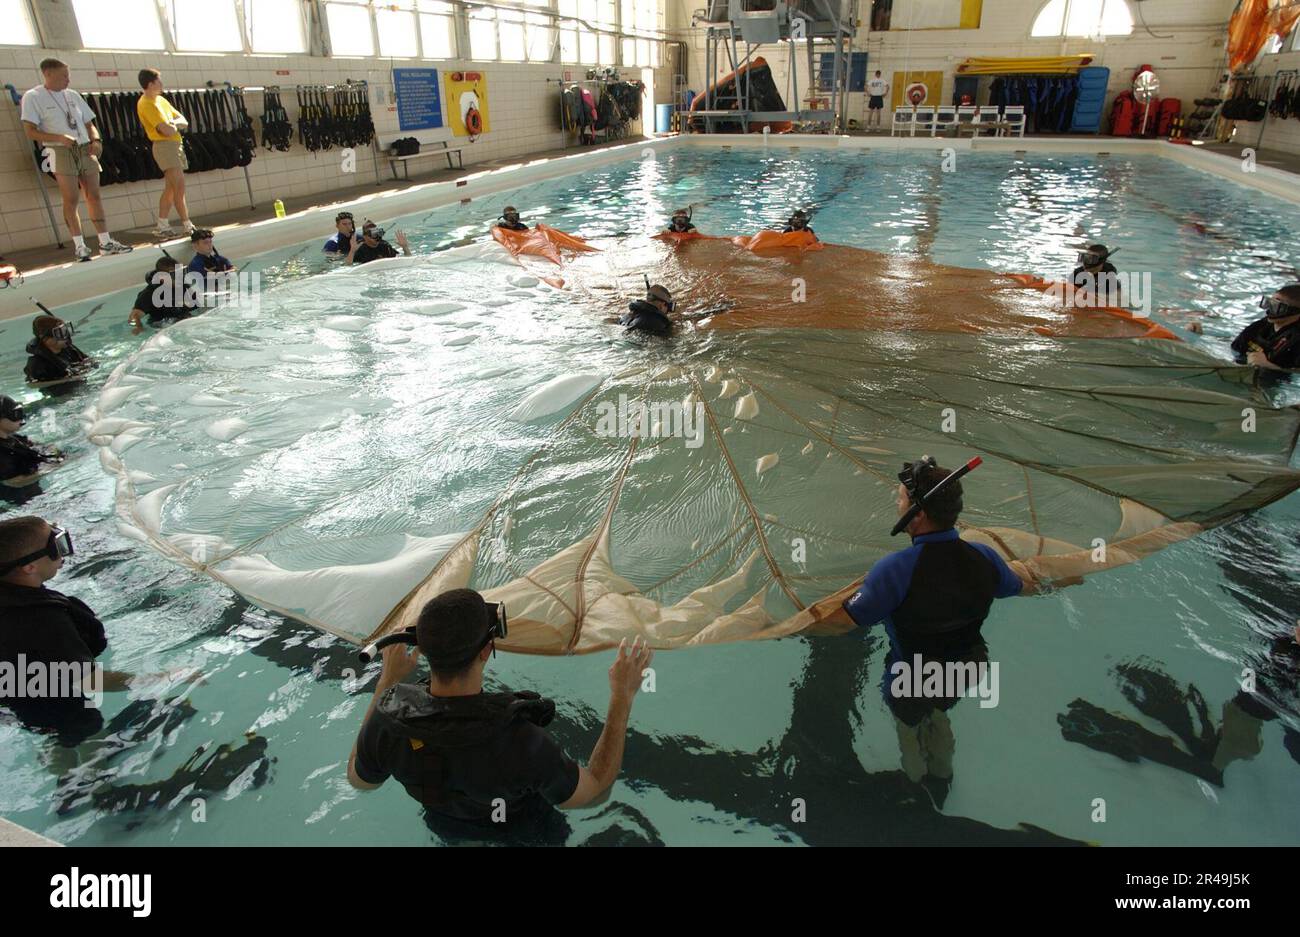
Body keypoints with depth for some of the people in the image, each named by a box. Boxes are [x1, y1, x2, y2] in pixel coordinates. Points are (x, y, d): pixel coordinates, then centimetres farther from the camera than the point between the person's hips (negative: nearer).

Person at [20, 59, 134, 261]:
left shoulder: (72, 95, 15)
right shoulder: (33, 97, -1)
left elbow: (89, 124, 18)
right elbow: (30, 131, -7)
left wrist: (96, 140, -3)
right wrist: (59, 138, -22)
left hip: (85, 150, 5)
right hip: (61, 152, -5)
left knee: (94, 196, 4)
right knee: (71, 200, -6)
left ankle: (106, 242, 8)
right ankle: (79, 245, 1)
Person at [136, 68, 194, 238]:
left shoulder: (161, 100, 17)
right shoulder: (147, 104, -11)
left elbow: (184, 122, 15)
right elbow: (167, 131, -20)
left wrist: (174, 123, -7)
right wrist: (176, 126, 2)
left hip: (175, 145, 9)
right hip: (164, 146, -9)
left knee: (170, 189, 9)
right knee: (180, 187, -14)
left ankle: (162, 226, 13)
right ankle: (188, 226, -14)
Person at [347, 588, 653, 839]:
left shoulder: (387, 720, -35)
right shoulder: (524, 743, -47)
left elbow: (359, 780, -8)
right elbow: (594, 792, -25)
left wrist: (386, 681, -6)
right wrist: (622, 697, -24)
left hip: (448, 830, 3)